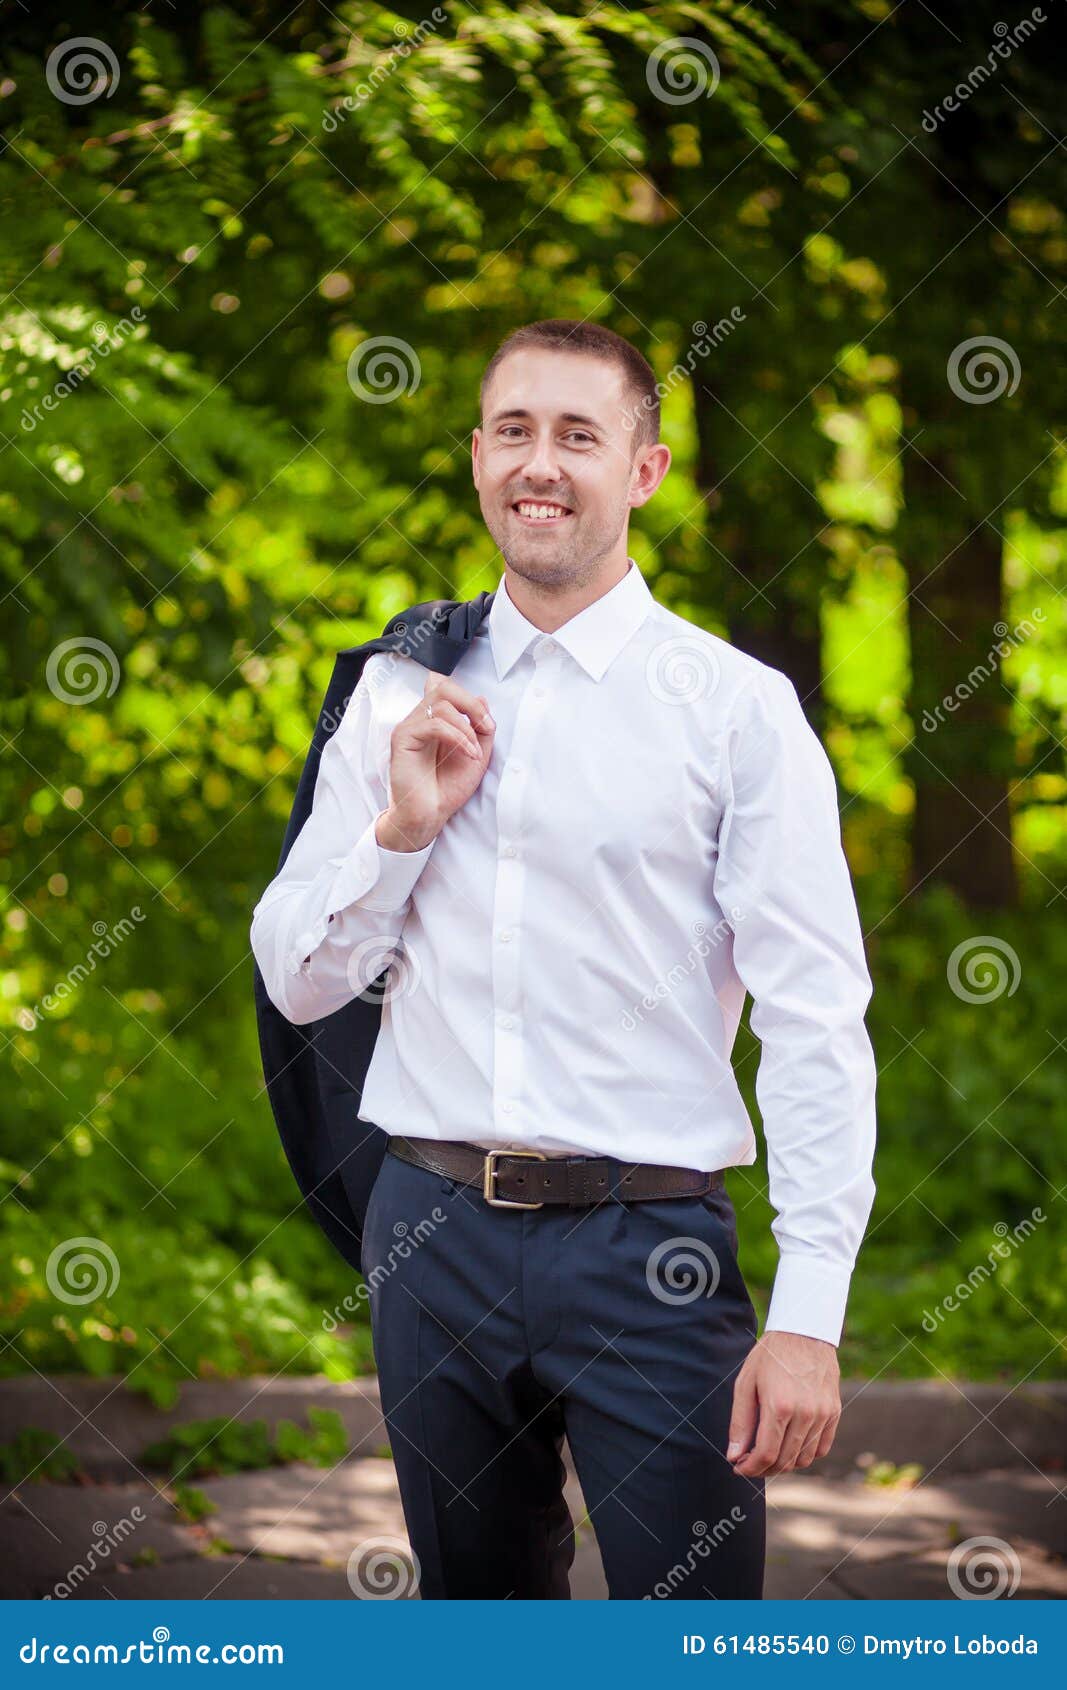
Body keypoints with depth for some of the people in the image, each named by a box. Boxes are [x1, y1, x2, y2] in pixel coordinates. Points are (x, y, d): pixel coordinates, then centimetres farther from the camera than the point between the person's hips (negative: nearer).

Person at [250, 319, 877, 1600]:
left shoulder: (737, 708, -4)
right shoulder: (400, 695, 9)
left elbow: (815, 1024, -9)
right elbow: (298, 984, 12)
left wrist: (809, 1316, -16)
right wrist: (403, 826, -6)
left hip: (649, 1248, -4)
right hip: (433, 1235, 4)